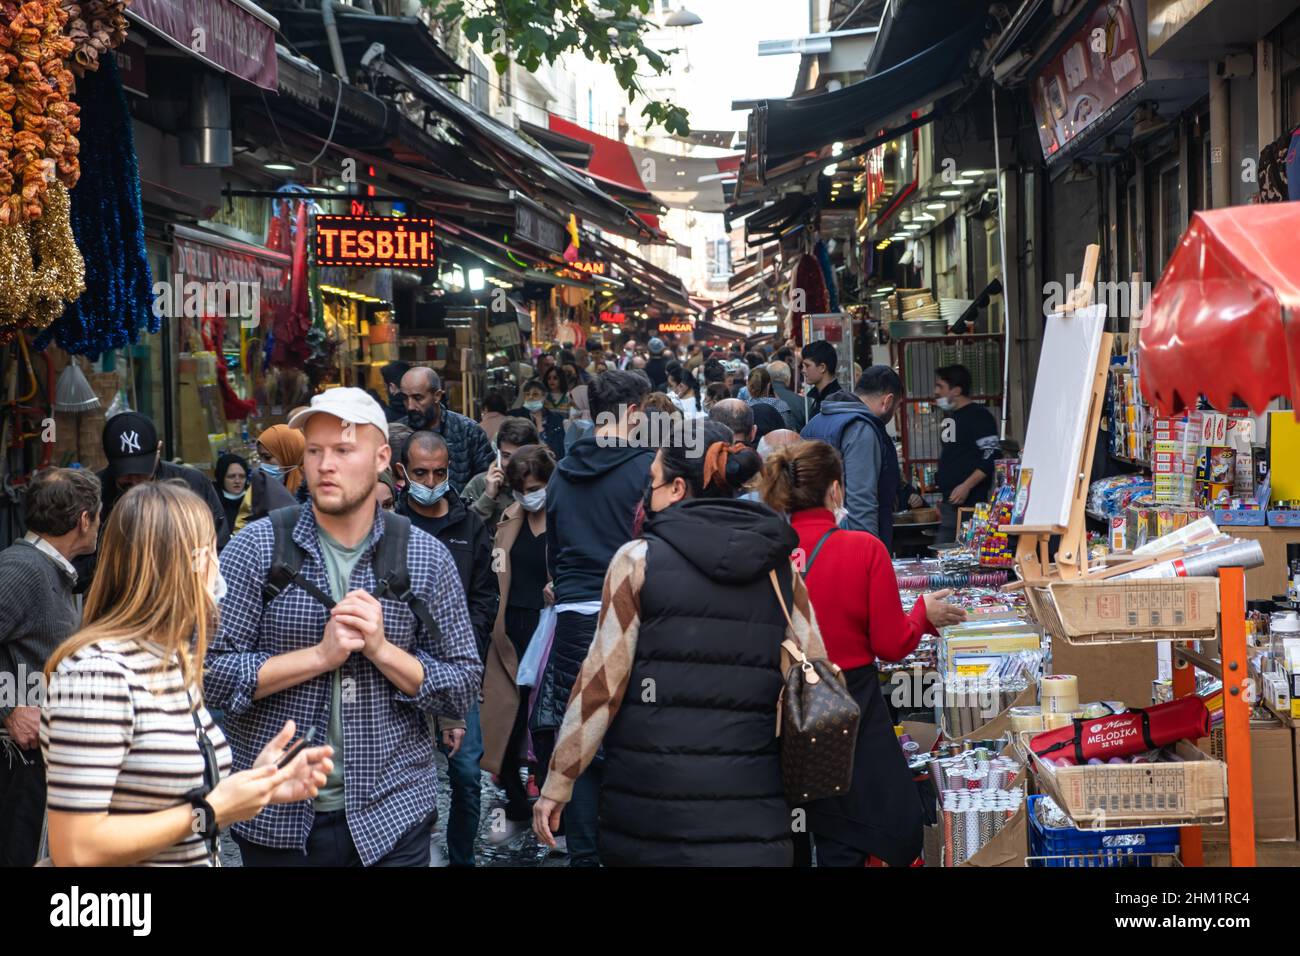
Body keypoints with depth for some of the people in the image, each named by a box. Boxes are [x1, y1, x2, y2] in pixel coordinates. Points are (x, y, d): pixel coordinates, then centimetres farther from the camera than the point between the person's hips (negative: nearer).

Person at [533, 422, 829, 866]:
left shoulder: (639, 559, -1)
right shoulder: (778, 566, 9)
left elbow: (601, 682, -4)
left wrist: (558, 783, 2)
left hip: (651, 798, -2)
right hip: (751, 810, 3)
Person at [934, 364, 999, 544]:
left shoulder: (978, 416, -8)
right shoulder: (949, 416, 19)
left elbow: (991, 457, -16)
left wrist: (966, 486, -21)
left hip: (970, 502, -9)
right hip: (950, 502, 9)